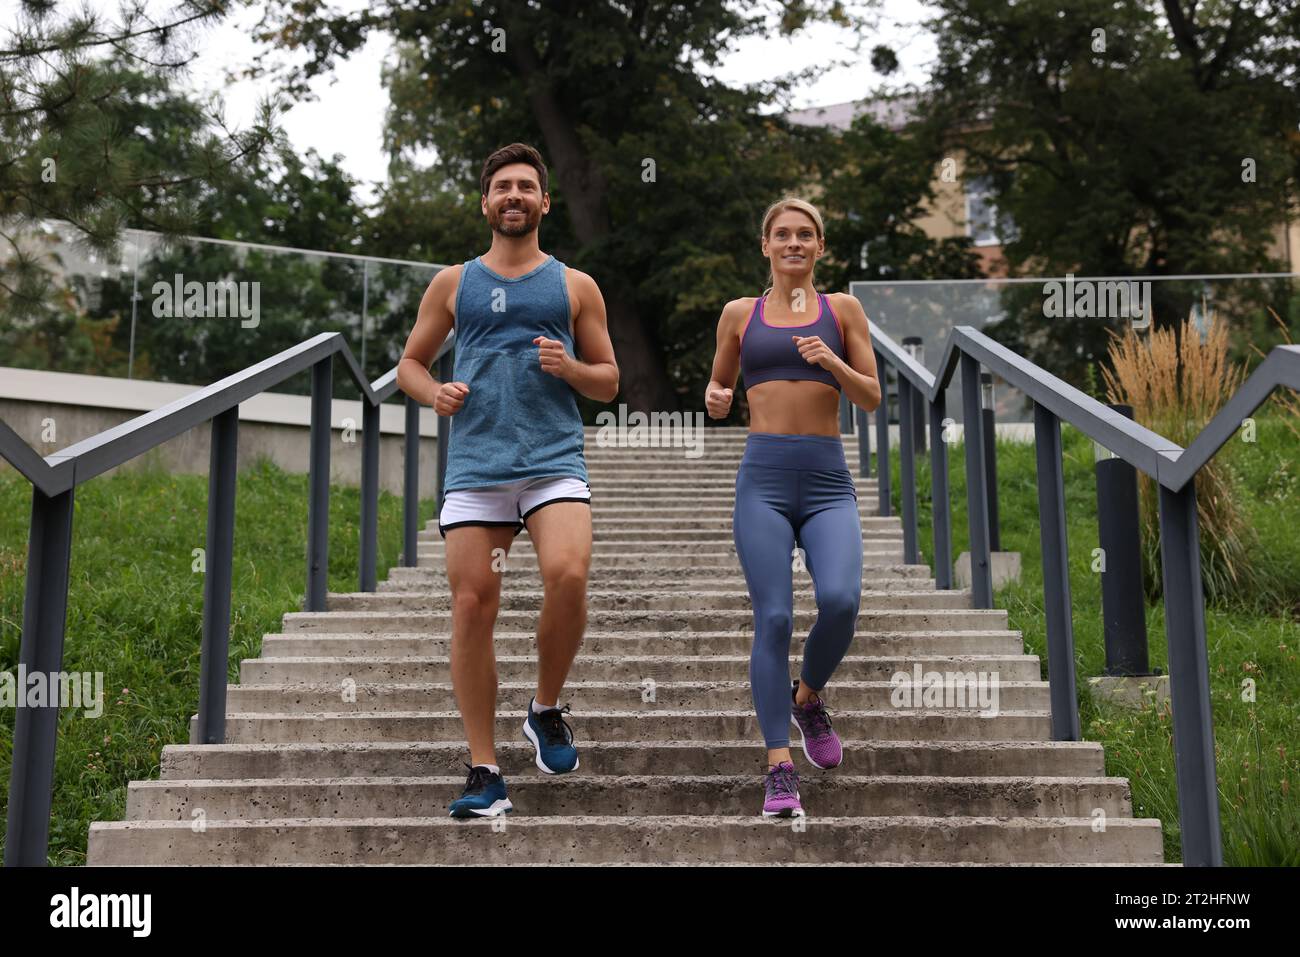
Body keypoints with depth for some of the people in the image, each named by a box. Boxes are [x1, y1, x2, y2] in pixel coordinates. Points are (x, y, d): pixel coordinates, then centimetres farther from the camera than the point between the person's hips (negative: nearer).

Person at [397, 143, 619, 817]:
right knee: (471, 605, -5)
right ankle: (485, 773, 4)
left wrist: (568, 367, -5)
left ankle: (546, 709, 2)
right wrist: (433, 392, -1)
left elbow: (609, 382, 16)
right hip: (474, 465, 1)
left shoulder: (575, 287, 14)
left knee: (568, 576, -25)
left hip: (555, 462, -1)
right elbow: (409, 363, 21)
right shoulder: (454, 284, 15)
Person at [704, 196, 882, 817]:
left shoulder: (842, 310, 12)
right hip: (764, 478, 0)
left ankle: (808, 698, 11)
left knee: (840, 600, -21)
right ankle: (780, 768, -3)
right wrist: (715, 399, 1)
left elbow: (872, 398, 10)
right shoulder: (739, 314, 13)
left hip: (828, 480, 0)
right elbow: (720, 382, 24)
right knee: (773, 618, -10)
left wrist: (834, 364, -9)